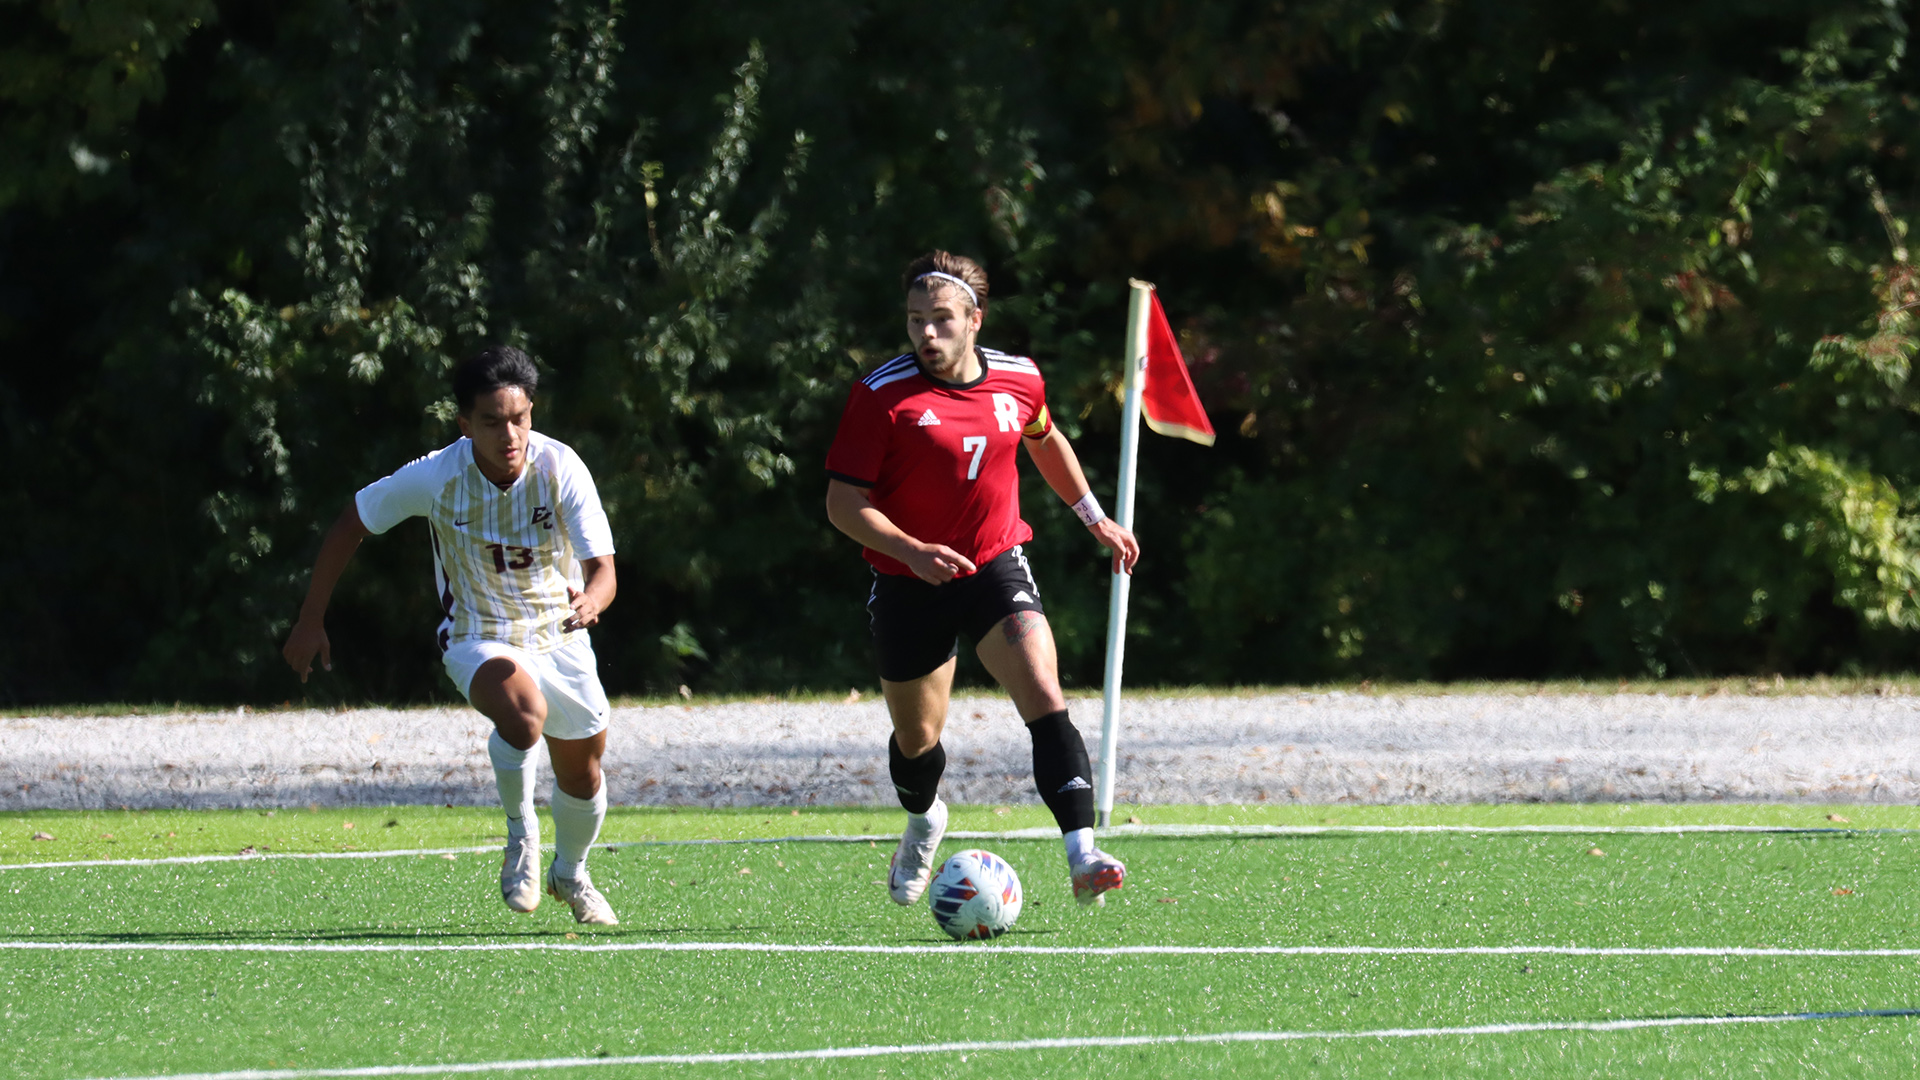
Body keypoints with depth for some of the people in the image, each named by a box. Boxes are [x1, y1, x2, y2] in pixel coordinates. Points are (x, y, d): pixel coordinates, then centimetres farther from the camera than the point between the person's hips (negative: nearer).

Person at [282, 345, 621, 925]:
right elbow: (352, 523, -6)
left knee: (582, 775, 14)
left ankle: (569, 873, 46)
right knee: (524, 712, -35)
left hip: (559, 634, 3)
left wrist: (591, 600, -49)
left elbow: (602, 568, -24)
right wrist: (311, 621, -3)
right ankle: (520, 833, -8)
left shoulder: (560, 469, -21)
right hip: (477, 637, -3)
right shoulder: (436, 476, -22)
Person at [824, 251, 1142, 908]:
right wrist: (912, 551, -27)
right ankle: (923, 823, 49)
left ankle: (1082, 859, -29)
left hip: (997, 566, 1)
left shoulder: (1019, 380, -1)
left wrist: (1094, 516, 27)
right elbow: (843, 503, -13)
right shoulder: (882, 395, -14)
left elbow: (1045, 441, 23)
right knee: (917, 740, 13)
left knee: (1046, 704, -21)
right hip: (910, 585, -1)